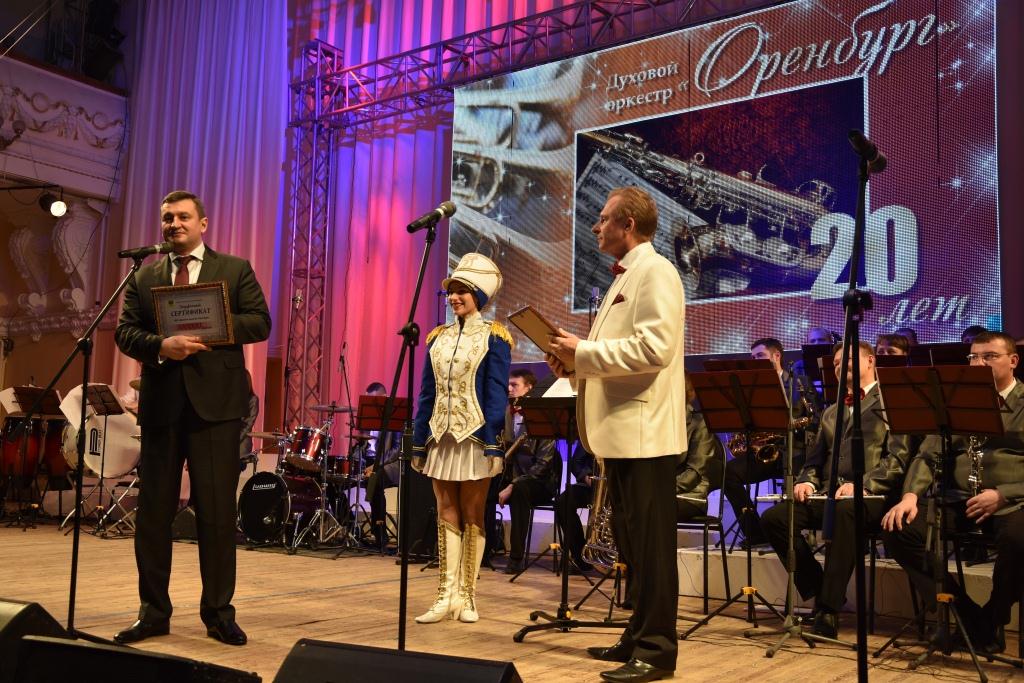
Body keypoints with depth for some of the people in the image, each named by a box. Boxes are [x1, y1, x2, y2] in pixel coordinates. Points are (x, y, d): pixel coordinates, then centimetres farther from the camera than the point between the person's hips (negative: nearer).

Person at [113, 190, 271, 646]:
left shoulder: (235, 270, 7)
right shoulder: (144, 276, 14)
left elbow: (260, 323, -1)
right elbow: (125, 331, 4)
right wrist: (161, 346, -16)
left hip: (216, 403, -3)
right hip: (161, 403, 3)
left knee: (218, 512, 1)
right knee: (153, 511, 7)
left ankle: (218, 612, 12)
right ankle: (153, 612, 19)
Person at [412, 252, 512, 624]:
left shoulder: (493, 337, -3)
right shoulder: (438, 337, 11)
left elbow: (497, 394, -8)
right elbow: (427, 393, 11)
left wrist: (494, 444, -15)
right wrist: (419, 441, 8)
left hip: (475, 437, -4)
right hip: (441, 436, 5)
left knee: (471, 516, 3)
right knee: (447, 516, 5)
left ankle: (466, 596, 12)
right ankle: (446, 596, 7)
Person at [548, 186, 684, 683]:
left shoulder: (656, 272, -9)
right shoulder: (624, 278, 20)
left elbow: (654, 347, -22)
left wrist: (583, 352, -17)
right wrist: (573, 363, 7)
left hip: (644, 431, -10)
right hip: (620, 431, 10)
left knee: (651, 545, -3)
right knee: (633, 544, 15)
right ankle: (639, 637, 25)